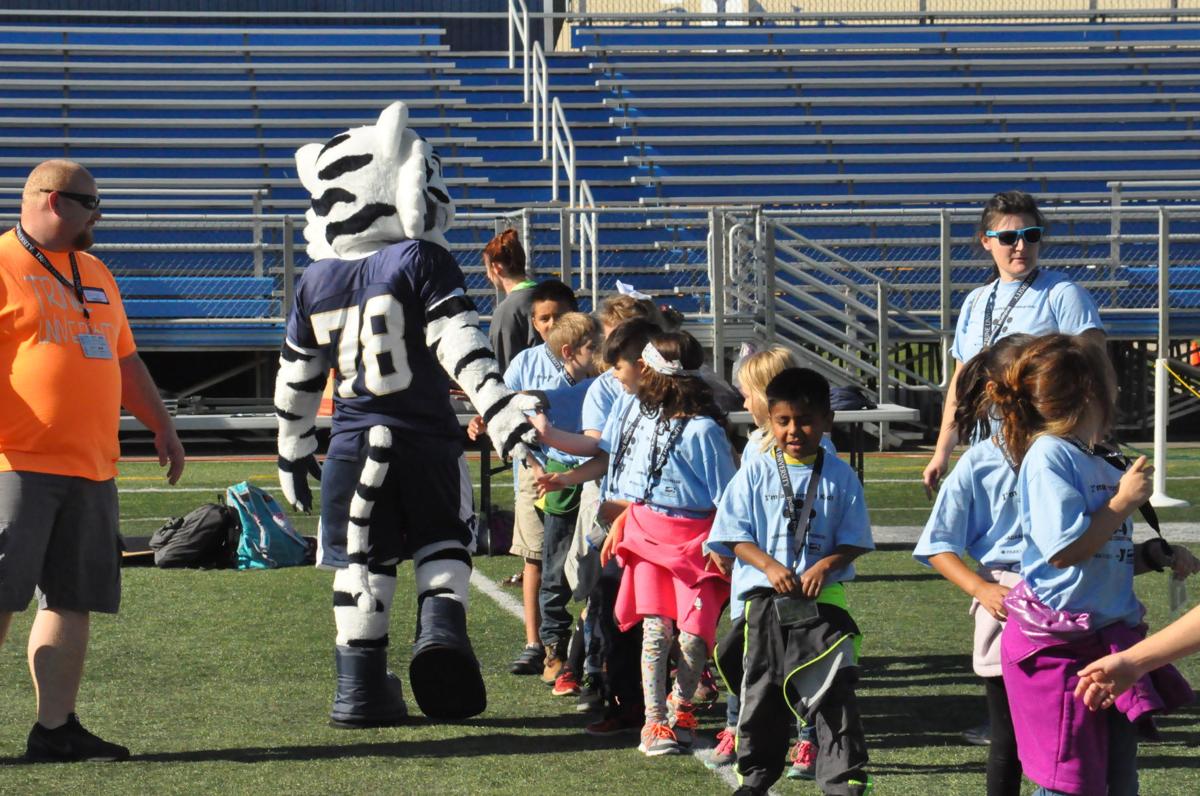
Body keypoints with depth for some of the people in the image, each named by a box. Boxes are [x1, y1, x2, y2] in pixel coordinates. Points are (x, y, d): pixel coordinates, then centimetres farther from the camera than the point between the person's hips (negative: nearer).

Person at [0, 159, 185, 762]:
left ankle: (55, 728, 10)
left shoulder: (94, 274, 22)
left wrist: (160, 425, 26)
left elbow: (124, 361, 29)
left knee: (74, 599, 6)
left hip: (90, 465, 8)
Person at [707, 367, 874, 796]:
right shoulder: (755, 473, 2)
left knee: (834, 692, -6)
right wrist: (769, 566, -16)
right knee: (762, 690, 11)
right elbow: (736, 535, 0)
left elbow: (854, 540, 2)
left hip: (823, 599, -1)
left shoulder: (840, 476, 1)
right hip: (765, 599, 1)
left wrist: (826, 564, -17)